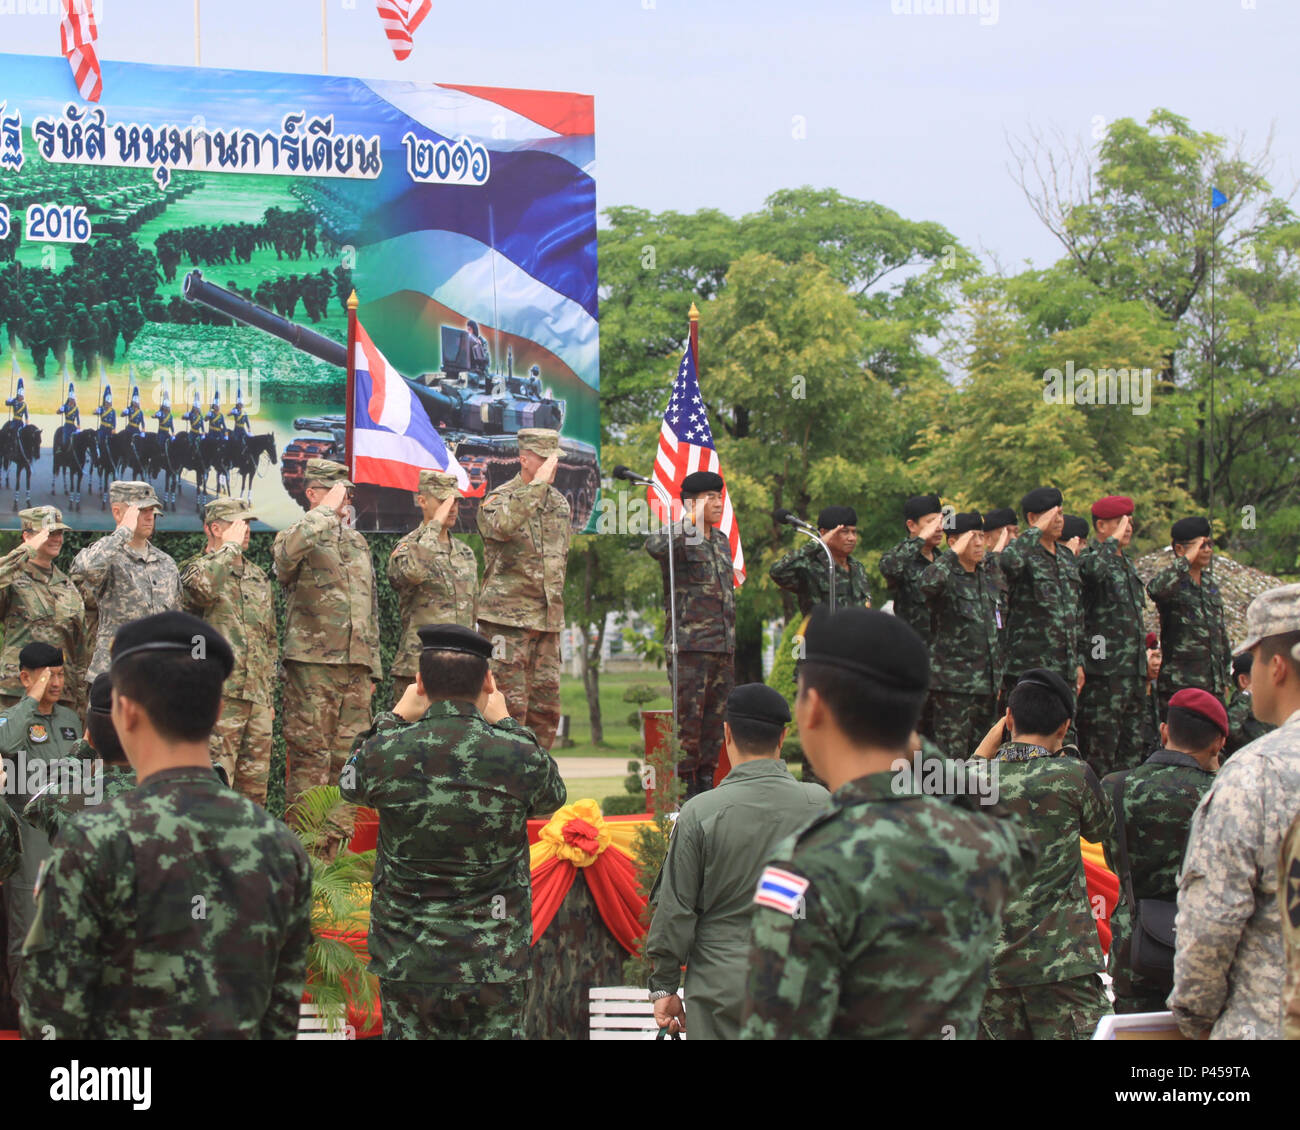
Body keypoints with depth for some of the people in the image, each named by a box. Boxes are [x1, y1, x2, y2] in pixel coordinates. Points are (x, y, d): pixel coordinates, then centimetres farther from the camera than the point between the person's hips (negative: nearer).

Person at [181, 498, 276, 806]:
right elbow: (203, 585, -29)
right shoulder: (196, 568, -1)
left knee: (254, 787, 9)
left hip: (256, 699, 7)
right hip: (219, 692, -7)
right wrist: (230, 546, -15)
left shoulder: (258, 577, 20)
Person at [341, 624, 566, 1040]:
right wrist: (505, 723, 21)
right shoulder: (519, 754, -10)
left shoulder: (385, 752, -9)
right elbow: (552, 796, 14)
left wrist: (394, 718, 25)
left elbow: (350, 783, 16)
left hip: (406, 966, 1)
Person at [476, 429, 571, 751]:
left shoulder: (560, 503, 15)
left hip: (548, 621, 7)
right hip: (507, 617, -7)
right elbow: (503, 525, -33)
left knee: (546, 708, 8)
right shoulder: (499, 499, -7)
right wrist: (538, 482, -27)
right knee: (510, 705, -8)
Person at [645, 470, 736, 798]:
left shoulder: (722, 540, 19)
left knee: (716, 716, 9)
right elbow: (654, 546, -31)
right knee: (689, 714, -7)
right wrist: (690, 522, -26)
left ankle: (706, 780, 15)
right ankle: (684, 783, -3)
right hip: (690, 645, -7)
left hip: (724, 647, 7)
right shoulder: (679, 538, -5)